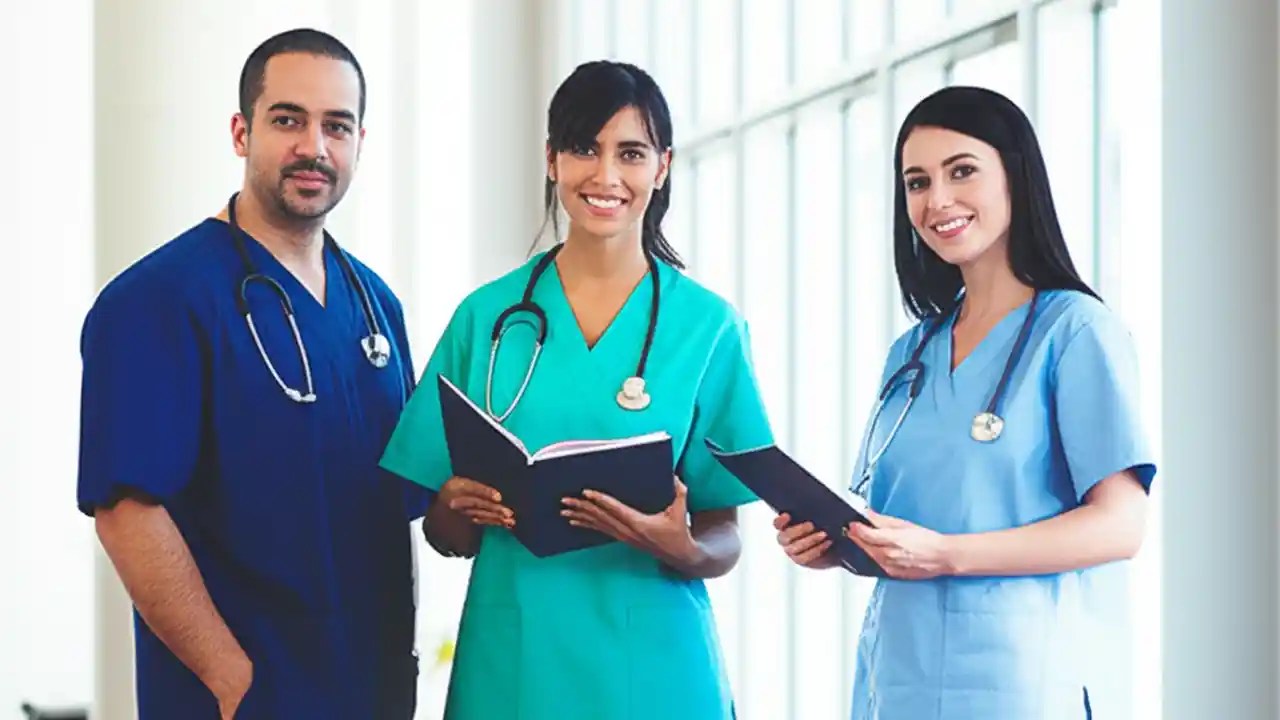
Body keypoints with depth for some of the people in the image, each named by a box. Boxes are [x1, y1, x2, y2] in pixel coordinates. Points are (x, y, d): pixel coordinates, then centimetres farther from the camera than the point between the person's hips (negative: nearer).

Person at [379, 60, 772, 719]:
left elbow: (723, 541, 1)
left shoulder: (707, 326, 0)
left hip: (649, 667, -1)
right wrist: (461, 506, -13)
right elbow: (444, 536, 8)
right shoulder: (487, 316, 3)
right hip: (510, 662, 1)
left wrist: (680, 548, -19)